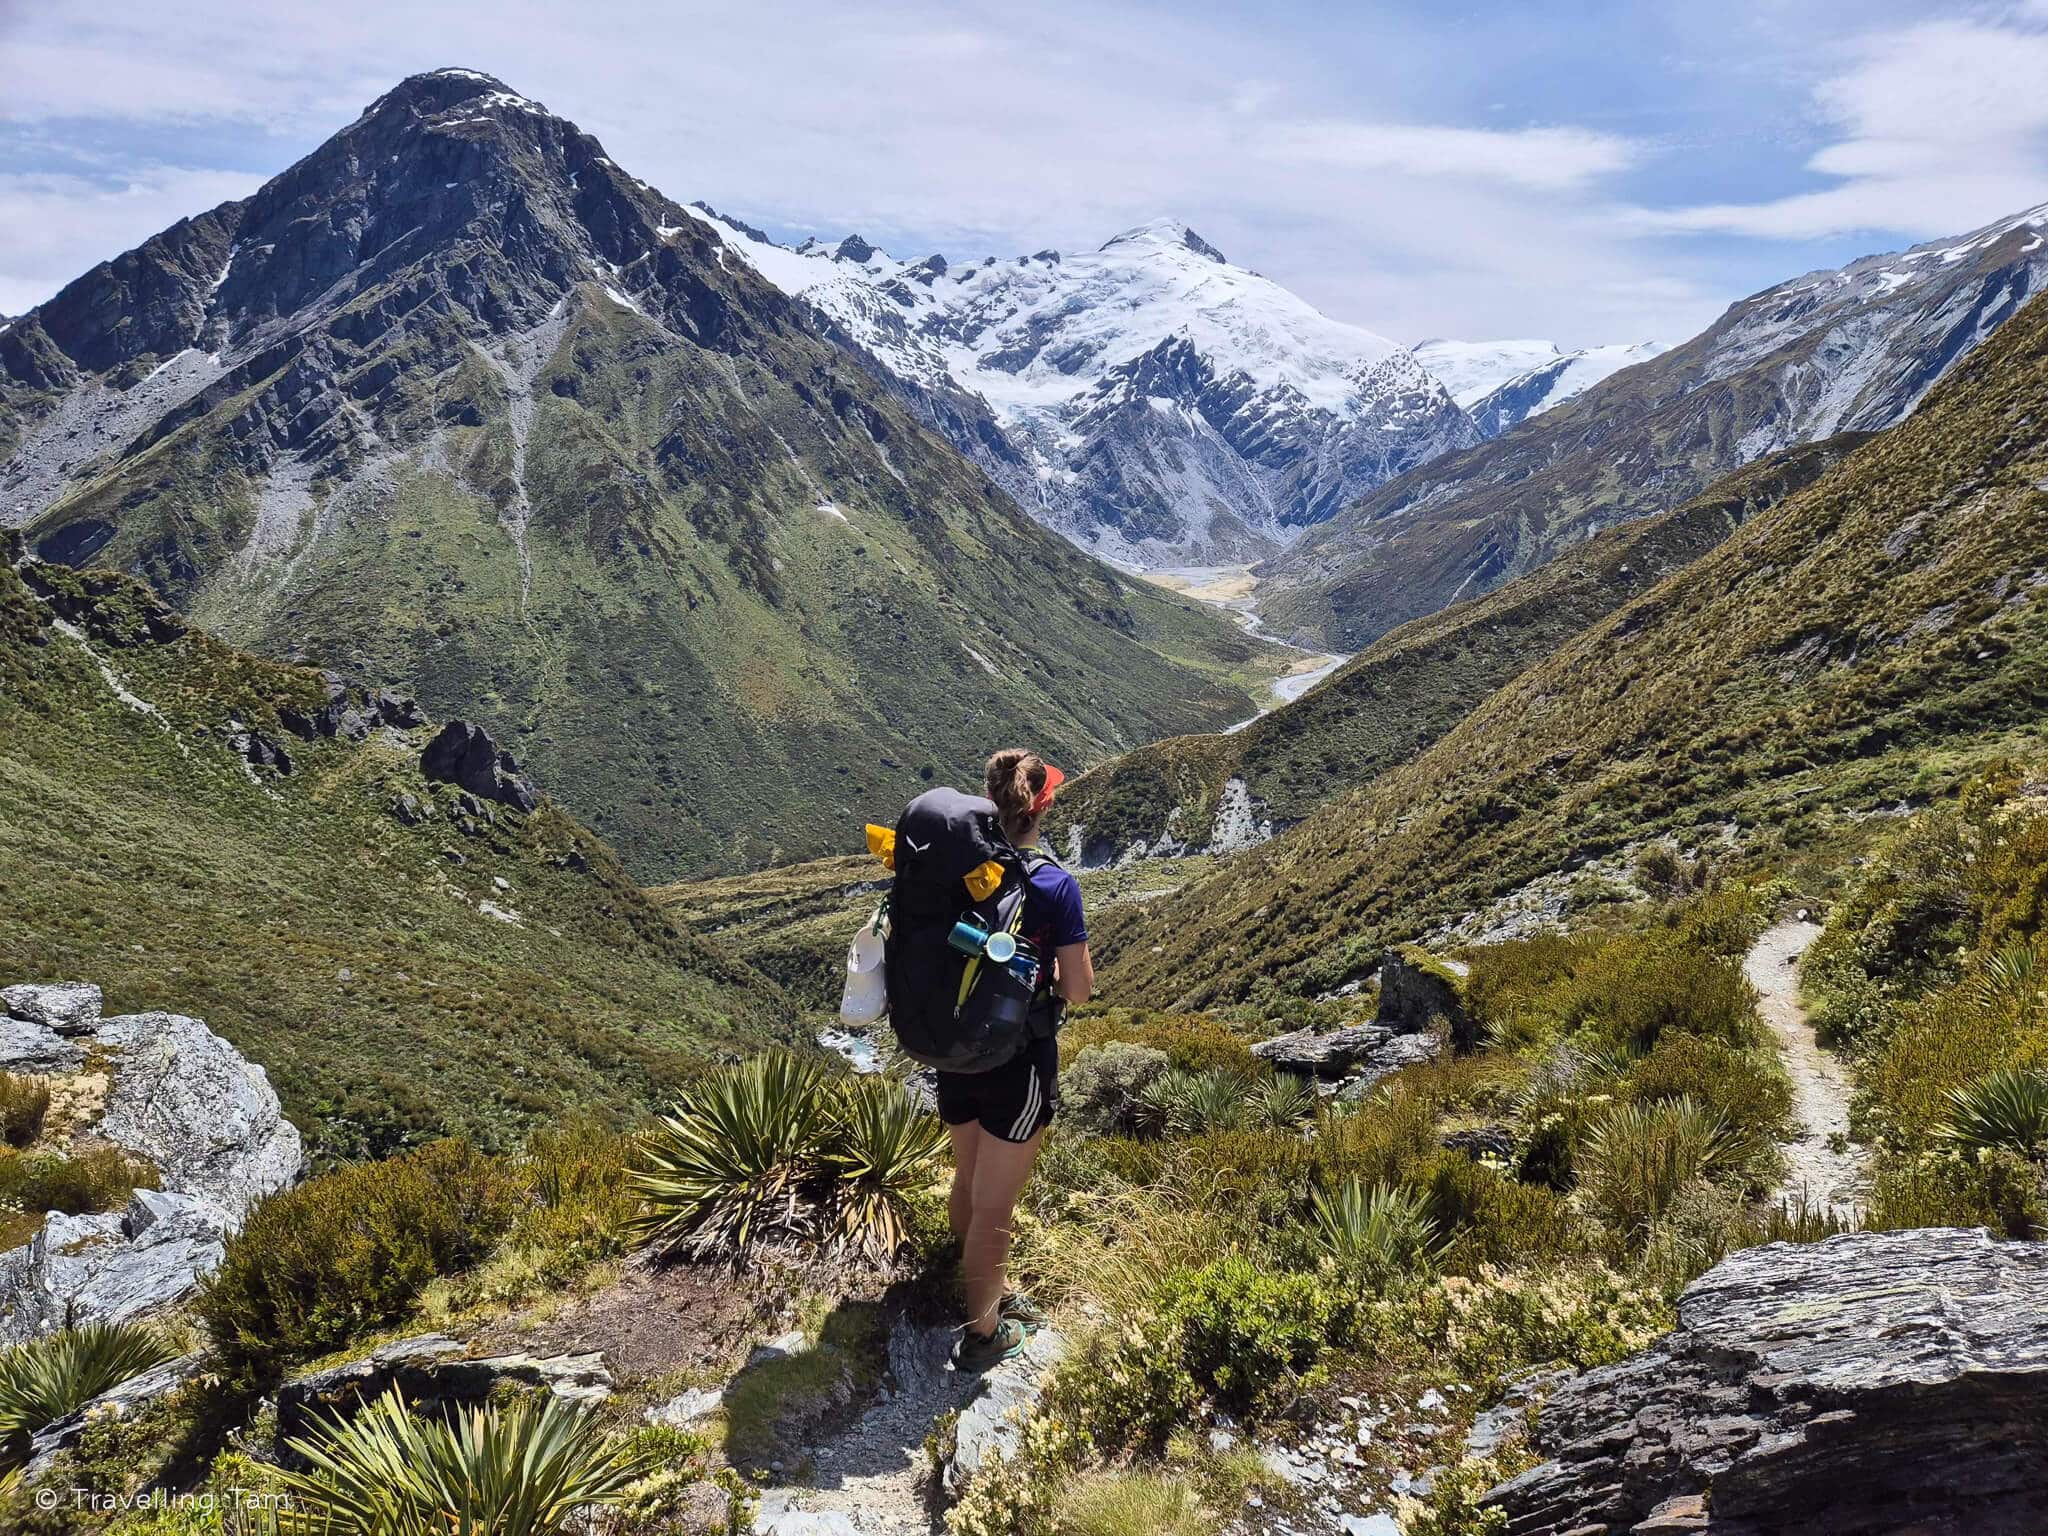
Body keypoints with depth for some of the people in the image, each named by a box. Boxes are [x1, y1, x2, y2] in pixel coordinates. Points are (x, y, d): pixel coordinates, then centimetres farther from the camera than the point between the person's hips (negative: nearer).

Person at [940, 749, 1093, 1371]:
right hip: (1019, 1063, -5)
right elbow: (1078, 990, -13)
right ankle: (982, 1333, 26)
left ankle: (982, 1286, 50)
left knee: (968, 1181, 26)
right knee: (994, 1204, 10)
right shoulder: (1055, 884, -20)